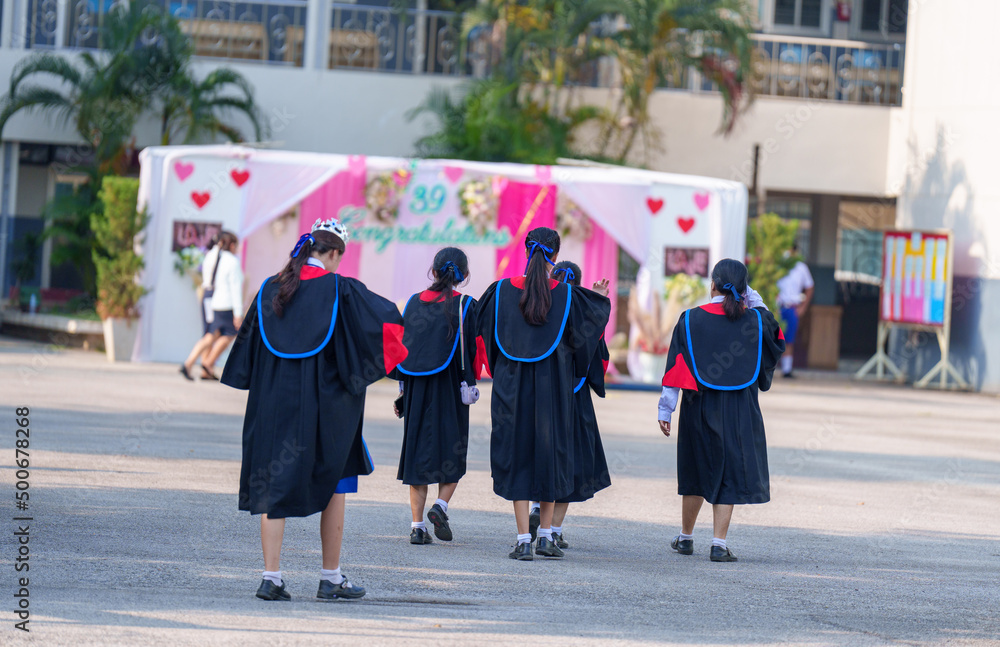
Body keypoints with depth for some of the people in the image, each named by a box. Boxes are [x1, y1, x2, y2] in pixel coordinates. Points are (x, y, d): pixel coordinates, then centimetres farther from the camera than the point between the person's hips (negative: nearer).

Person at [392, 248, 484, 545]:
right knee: (452, 452, 11)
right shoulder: (464, 306, -5)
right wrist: (469, 384, 7)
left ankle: (417, 525, 0)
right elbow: (472, 352, -6)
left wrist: (403, 390, 12)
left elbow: (401, 346, 6)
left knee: (417, 451, 7)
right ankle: (441, 505, -12)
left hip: (416, 387, 3)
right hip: (449, 389, -3)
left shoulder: (414, 303, 4)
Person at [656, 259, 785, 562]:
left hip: (700, 410, 0)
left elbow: (676, 367, -7)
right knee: (729, 474, 2)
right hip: (739, 411, 0)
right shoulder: (754, 319, -4)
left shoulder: (690, 320, -6)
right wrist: (754, 301, 14)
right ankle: (719, 544, -6)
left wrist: (665, 410, -3)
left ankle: (686, 537, 26)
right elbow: (776, 338, 19)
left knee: (697, 474, 16)